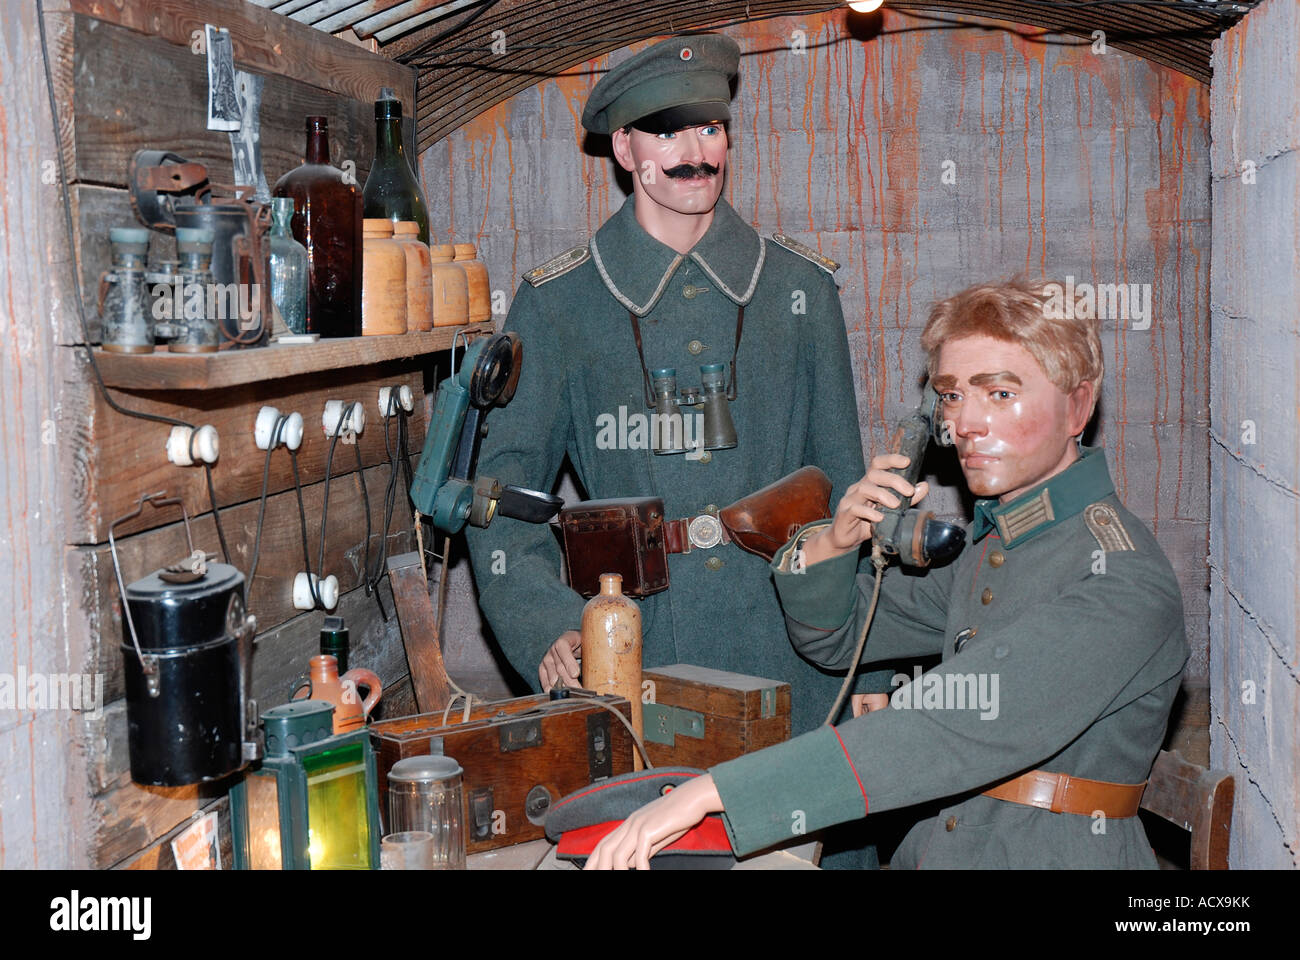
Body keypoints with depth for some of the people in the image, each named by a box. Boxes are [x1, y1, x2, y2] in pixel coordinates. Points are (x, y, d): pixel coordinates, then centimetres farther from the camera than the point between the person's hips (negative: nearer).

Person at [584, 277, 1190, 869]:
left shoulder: (1121, 582, -16)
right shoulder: (992, 545, 13)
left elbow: (956, 734, -28)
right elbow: (833, 637, 21)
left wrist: (712, 791, -32)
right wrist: (833, 545, -2)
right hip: (939, 849, 7)